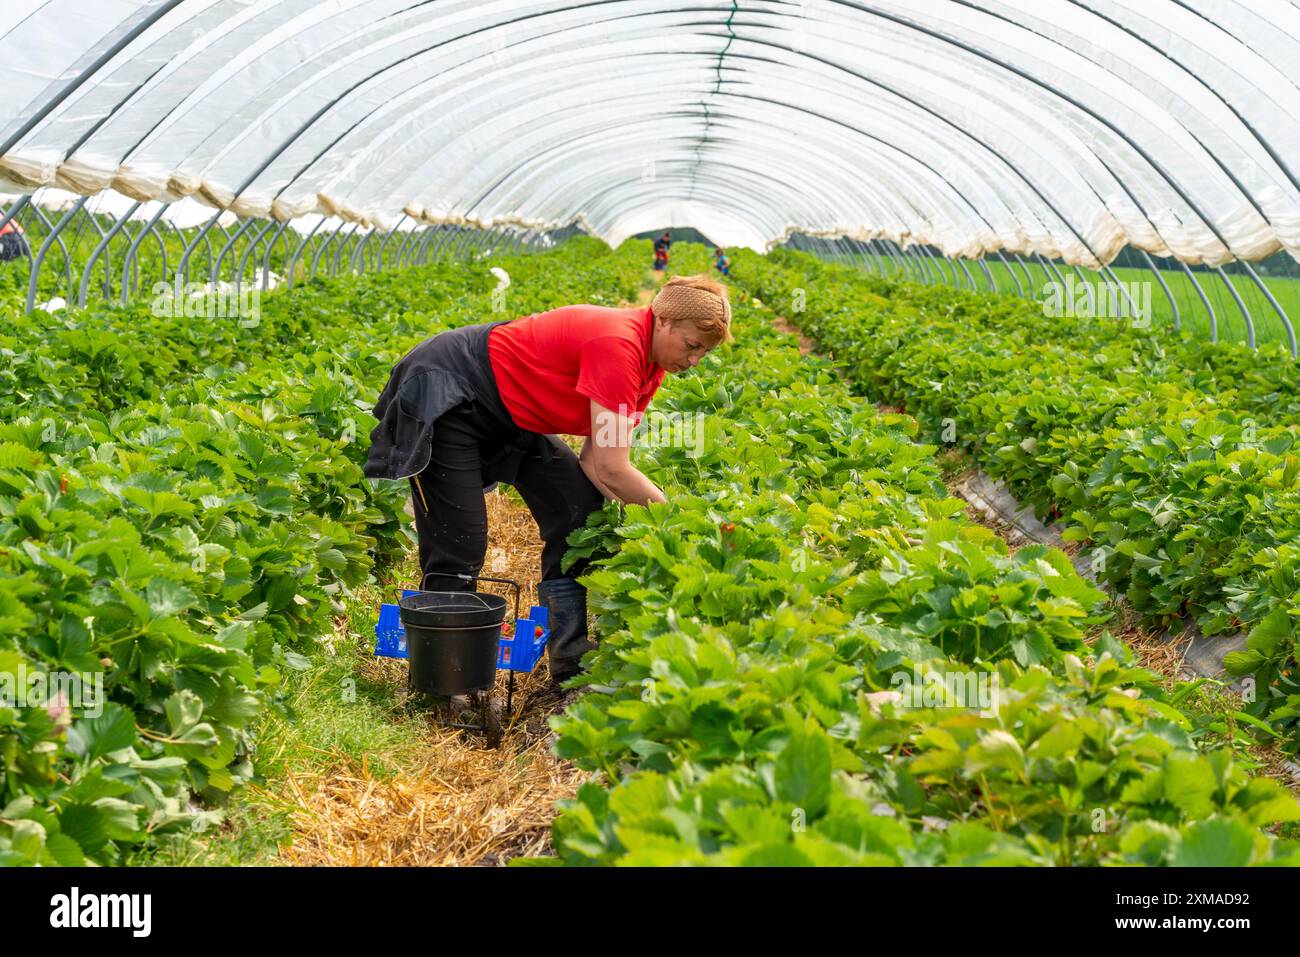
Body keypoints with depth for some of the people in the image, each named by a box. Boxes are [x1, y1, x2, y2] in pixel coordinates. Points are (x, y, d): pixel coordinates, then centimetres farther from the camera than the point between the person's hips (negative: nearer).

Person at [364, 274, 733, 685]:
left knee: (582, 510, 0)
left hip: (510, 415, 10)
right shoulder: (618, 344, -30)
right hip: (443, 394, -9)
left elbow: (595, 459, -5)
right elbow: (612, 469, -30)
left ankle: (571, 658, 6)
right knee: (460, 549, -12)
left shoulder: (651, 366, -1)